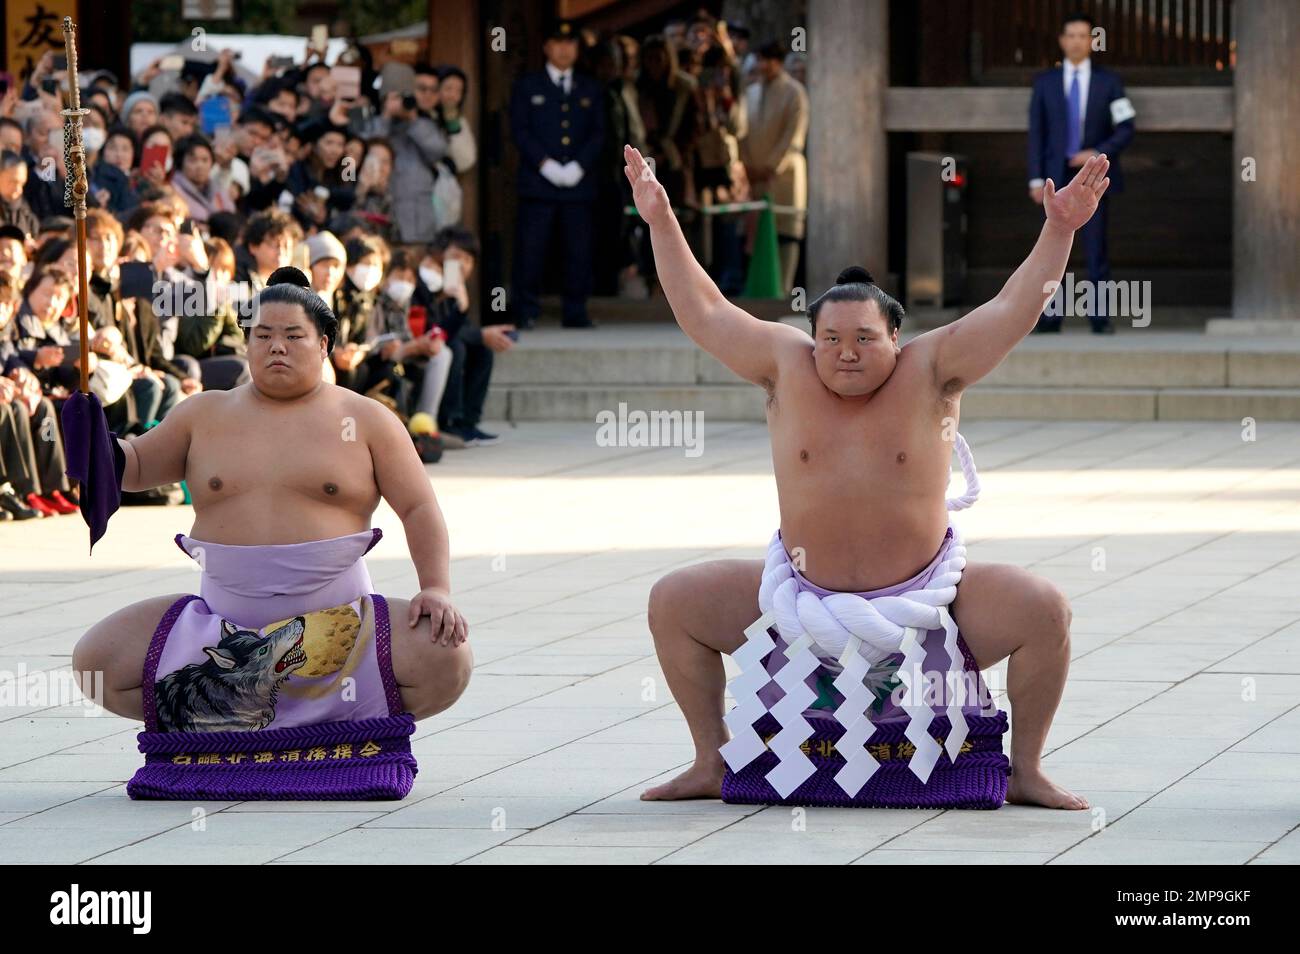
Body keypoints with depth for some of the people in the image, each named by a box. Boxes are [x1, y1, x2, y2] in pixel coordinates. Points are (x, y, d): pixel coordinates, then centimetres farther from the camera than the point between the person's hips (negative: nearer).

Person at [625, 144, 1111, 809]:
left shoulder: (929, 371, -8)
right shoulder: (788, 367, -4)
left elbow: (1010, 312, -14)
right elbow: (704, 315, 1)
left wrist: (1058, 232, -24)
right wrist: (661, 224, -3)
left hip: (923, 597, -2)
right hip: (803, 599, 2)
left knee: (1042, 611, -23)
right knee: (673, 603, -5)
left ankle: (1025, 771, -6)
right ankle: (712, 764, 6)